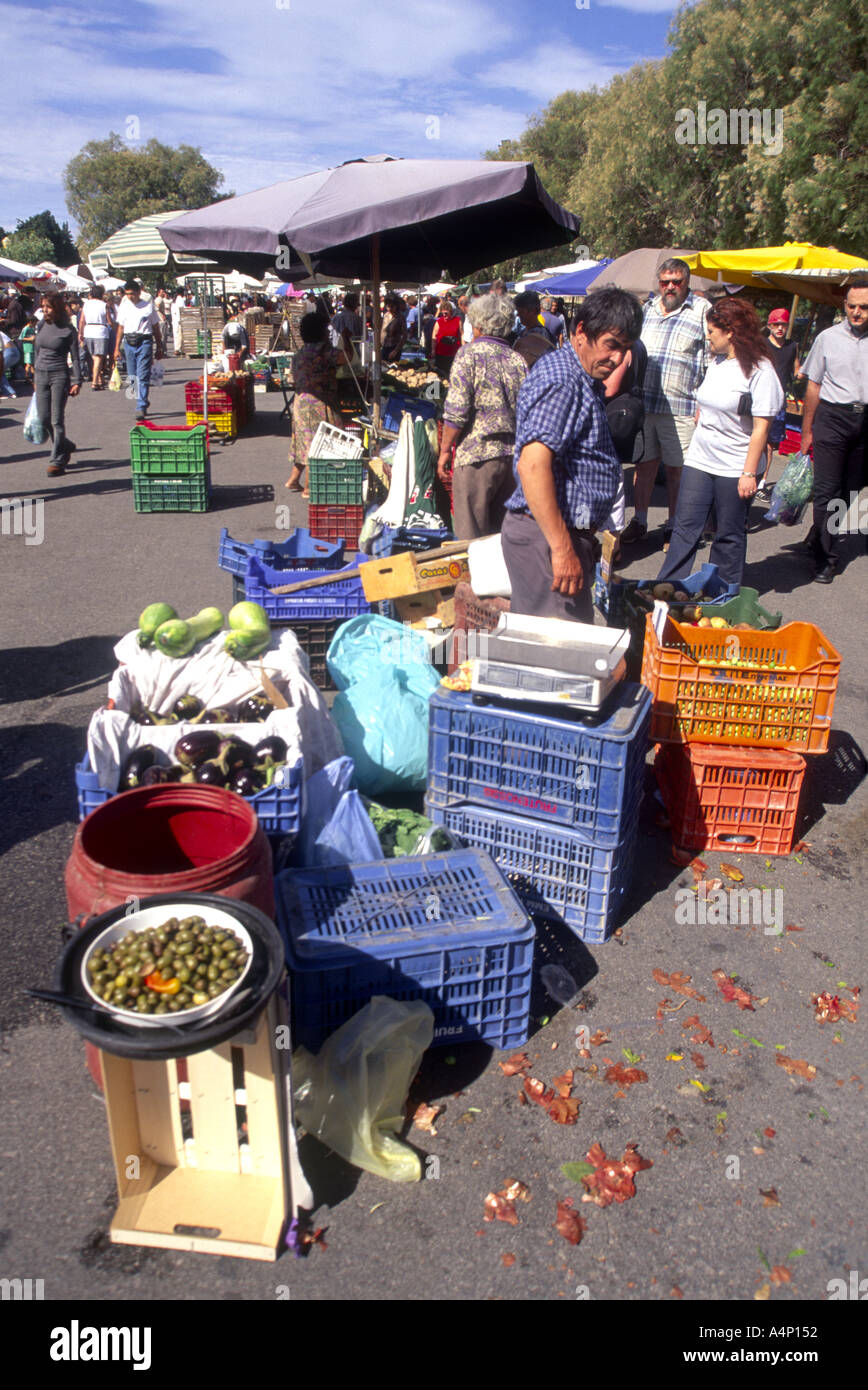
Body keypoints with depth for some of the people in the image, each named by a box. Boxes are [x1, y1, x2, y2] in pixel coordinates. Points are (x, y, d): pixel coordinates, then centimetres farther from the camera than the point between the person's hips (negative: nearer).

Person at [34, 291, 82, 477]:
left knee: (57, 420, -6)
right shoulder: (41, 326, 9)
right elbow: (37, 352, 18)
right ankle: (66, 446, 28)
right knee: (44, 419, 6)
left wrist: (77, 382, -11)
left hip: (59, 376, -6)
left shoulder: (68, 330, -6)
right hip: (41, 375, 6)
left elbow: (75, 358, -4)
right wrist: (36, 376, 19)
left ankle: (57, 461, -2)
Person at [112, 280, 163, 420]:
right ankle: (143, 402, 21)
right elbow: (120, 328, 15)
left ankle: (141, 407, -13)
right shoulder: (123, 307, 11)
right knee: (132, 376, 7)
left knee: (143, 376, -12)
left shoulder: (148, 306, 2)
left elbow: (155, 327, 8)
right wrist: (117, 348, 10)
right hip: (129, 342, 4)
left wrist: (159, 348, 8)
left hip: (144, 342, -4)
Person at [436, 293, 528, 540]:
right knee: (502, 533, 15)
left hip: (477, 455, -6)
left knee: (471, 536, 0)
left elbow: (456, 412, -12)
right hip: (514, 456, 6)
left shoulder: (469, 354, -5)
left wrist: (445, 450, -3)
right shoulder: (519, 361, 10)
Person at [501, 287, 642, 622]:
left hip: (562, 531, 11)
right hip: (546, 534, -11)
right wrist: (562, 549, -30)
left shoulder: (581, 379, 19)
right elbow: (532, 464, -29)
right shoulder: (560, 379, -15)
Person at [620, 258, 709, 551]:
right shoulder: (646, 310, 16)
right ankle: (639, 521, 20)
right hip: (642, 403, 4)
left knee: (676, 469, 2)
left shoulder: (702, 311, 1)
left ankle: (674, 527, 13)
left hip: (680, 408, -4)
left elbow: (712, 362, -2)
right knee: (644, 463, 9)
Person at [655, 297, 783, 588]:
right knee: (685, 527, 3)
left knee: (729, 535, 6)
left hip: (734, 469, -6)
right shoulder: (717, 362, 10)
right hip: (699, 460, 6)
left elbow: (761, 427, -15)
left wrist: (749, 473, -19)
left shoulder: (759, 369, -12)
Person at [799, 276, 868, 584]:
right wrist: (807, 429, 6)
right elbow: (814, 386, 7)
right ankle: (826, 558, 3)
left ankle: (818, 538, 29)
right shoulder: (828, 338, 3)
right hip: (832, 416, -2)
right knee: (827, 490, -5)